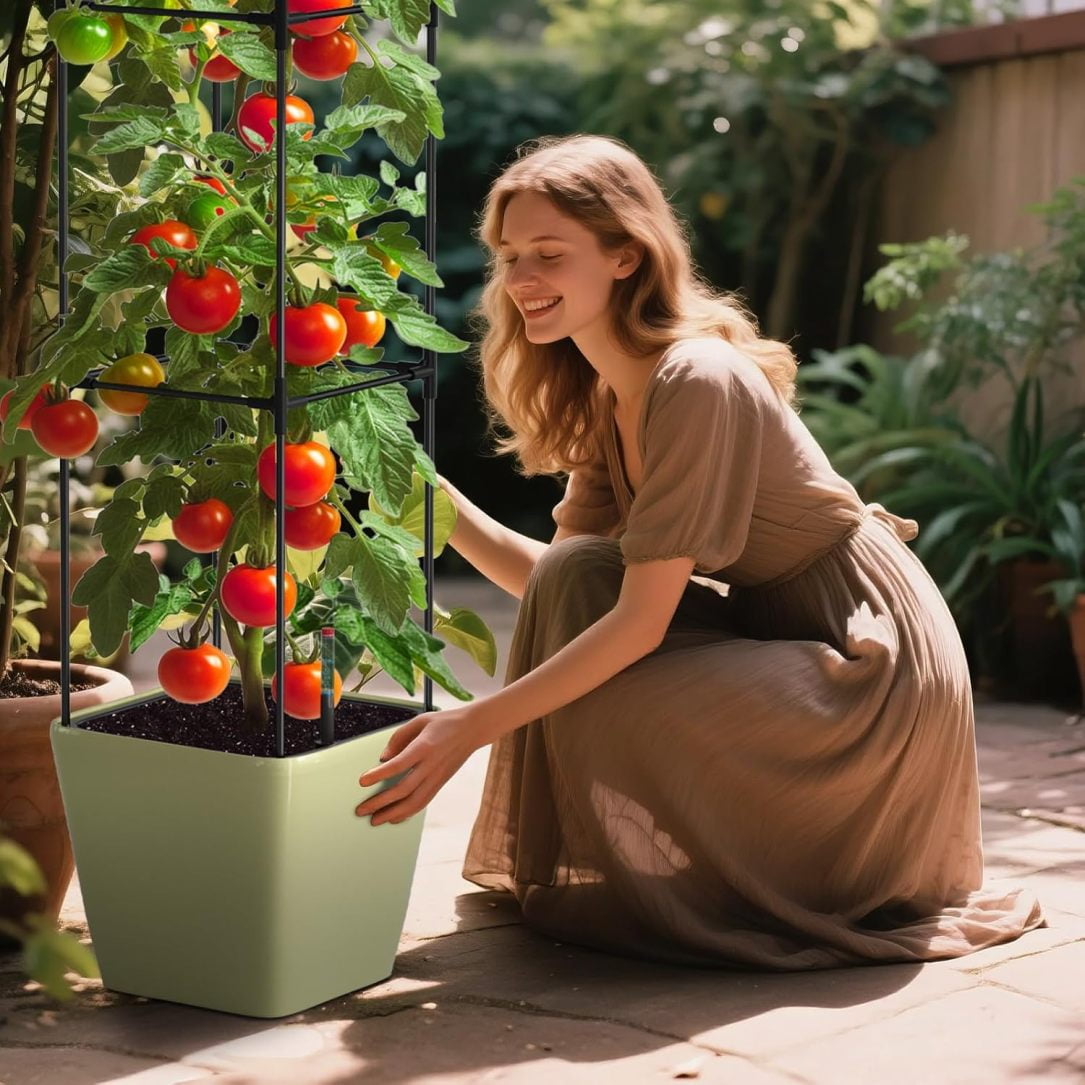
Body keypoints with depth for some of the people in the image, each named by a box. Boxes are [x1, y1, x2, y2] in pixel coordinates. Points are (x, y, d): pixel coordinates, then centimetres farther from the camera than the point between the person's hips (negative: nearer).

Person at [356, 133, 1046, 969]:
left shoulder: (698, 381, -24)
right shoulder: (601, 396, 5)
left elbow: (641, 619, -27)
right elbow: (554, 584, 2)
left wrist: (470, 728, -29)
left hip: (875, 665, -8)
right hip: (769, 624, 9)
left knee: (603, 712, -23)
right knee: (574, 577, -7)